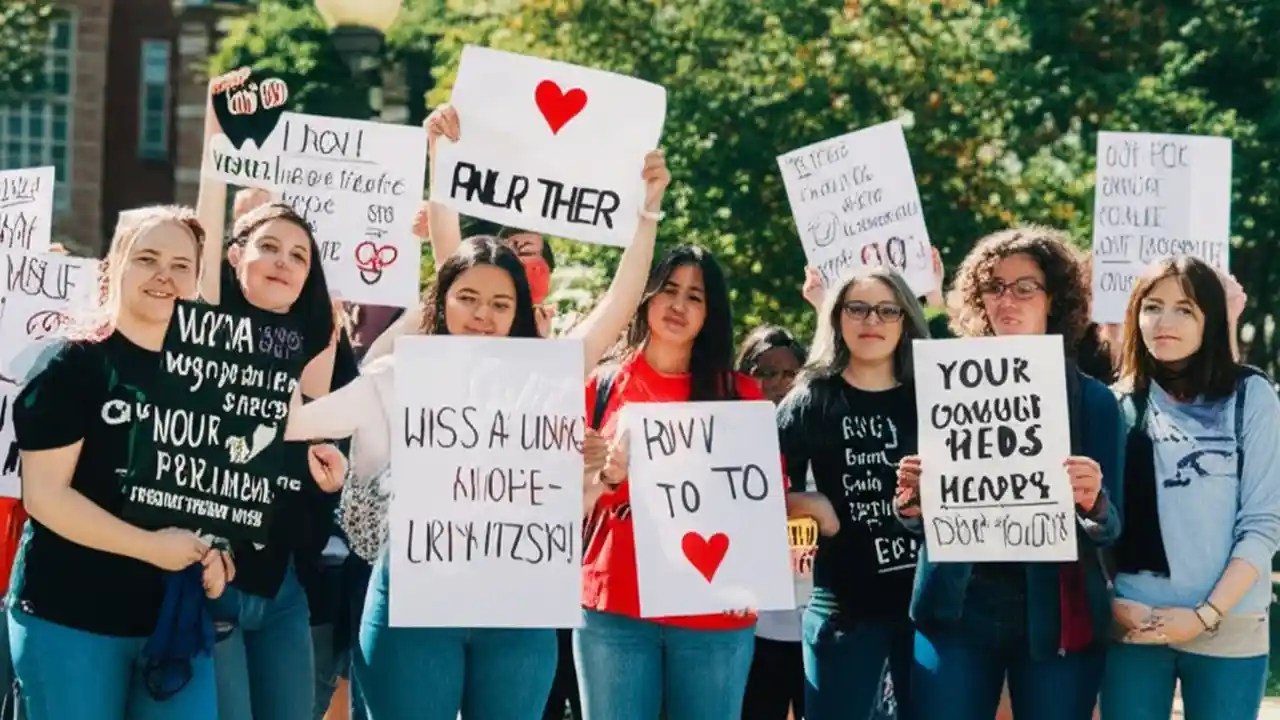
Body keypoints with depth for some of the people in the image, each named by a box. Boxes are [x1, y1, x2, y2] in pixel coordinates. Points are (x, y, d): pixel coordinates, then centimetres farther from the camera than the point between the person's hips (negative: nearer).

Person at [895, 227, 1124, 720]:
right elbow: (925, 521, 8)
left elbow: (1109, 531, -2)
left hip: (1055, 617, -1)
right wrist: (911, 504, -13)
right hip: (957, 611, 1)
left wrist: (1093, 503, -24)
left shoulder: (1092, 400, 0)